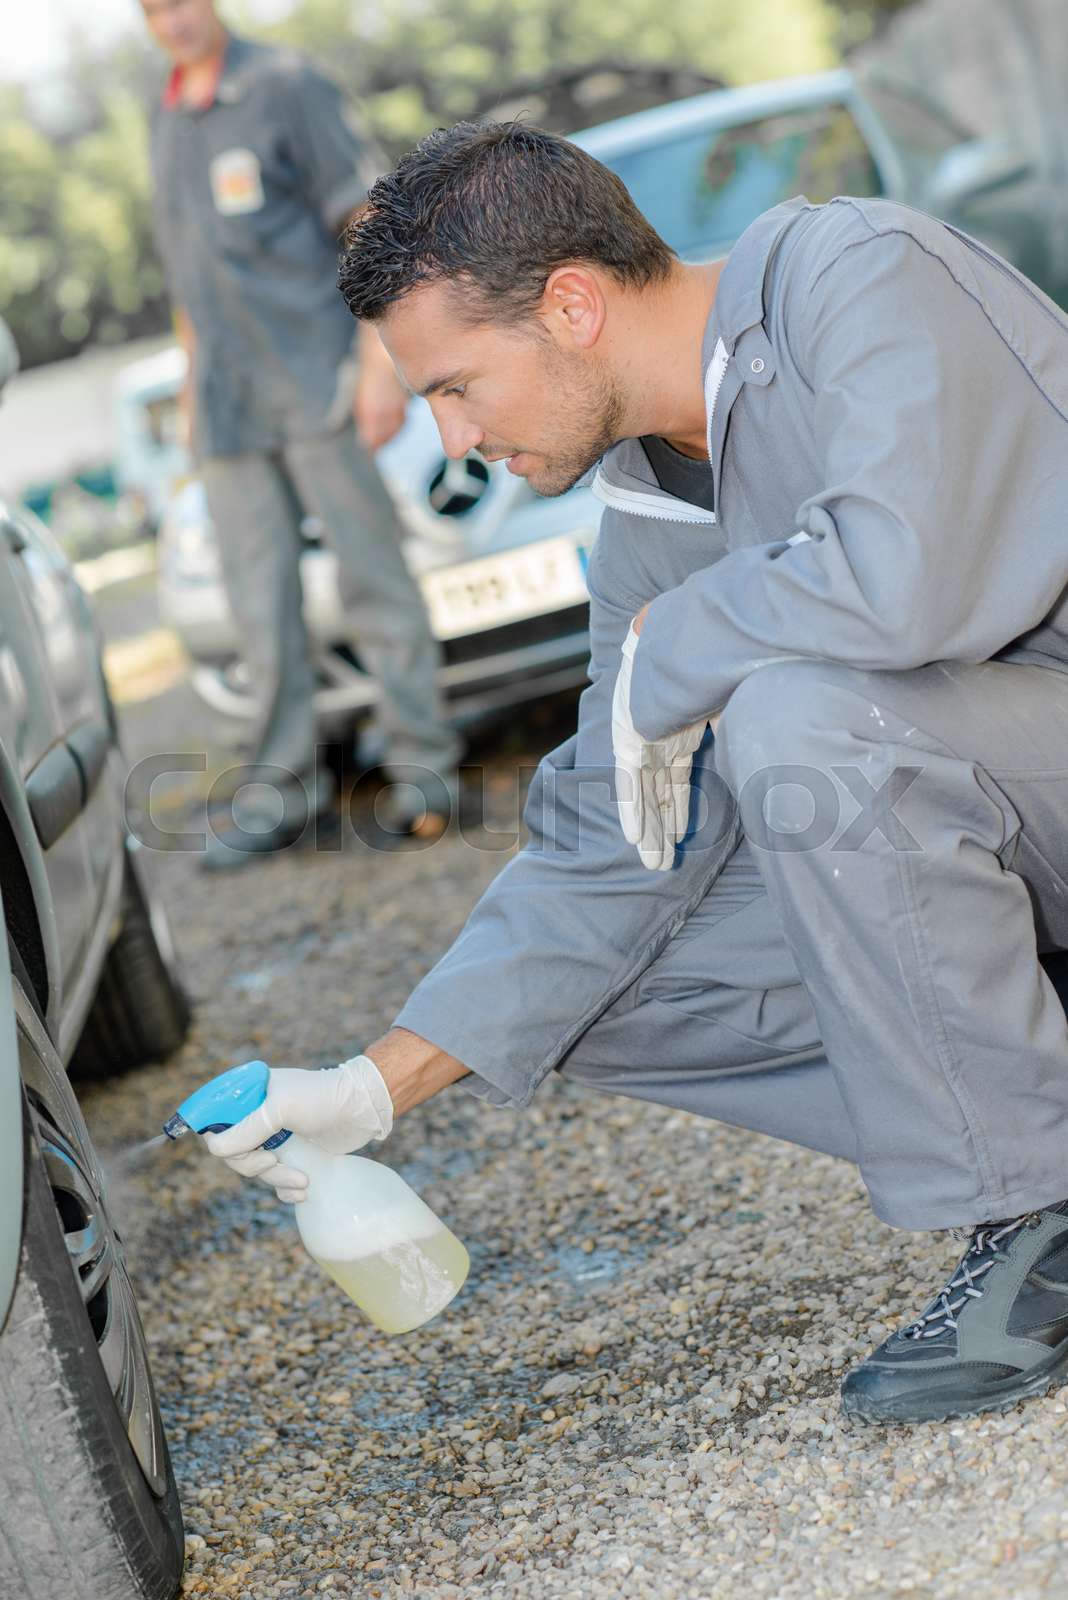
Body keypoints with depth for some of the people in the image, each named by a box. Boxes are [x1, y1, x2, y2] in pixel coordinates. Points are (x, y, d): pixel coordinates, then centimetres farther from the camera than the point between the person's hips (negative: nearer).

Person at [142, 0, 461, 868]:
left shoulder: (287, 87, -3)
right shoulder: (168, 119, 15)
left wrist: (383, 360, -14)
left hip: (316, 386, -6)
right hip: (227, 406, 6)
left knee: (373, 574, -3)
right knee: (261, 600, 5)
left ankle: (423, 766, 3)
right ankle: (285, 782, 11)